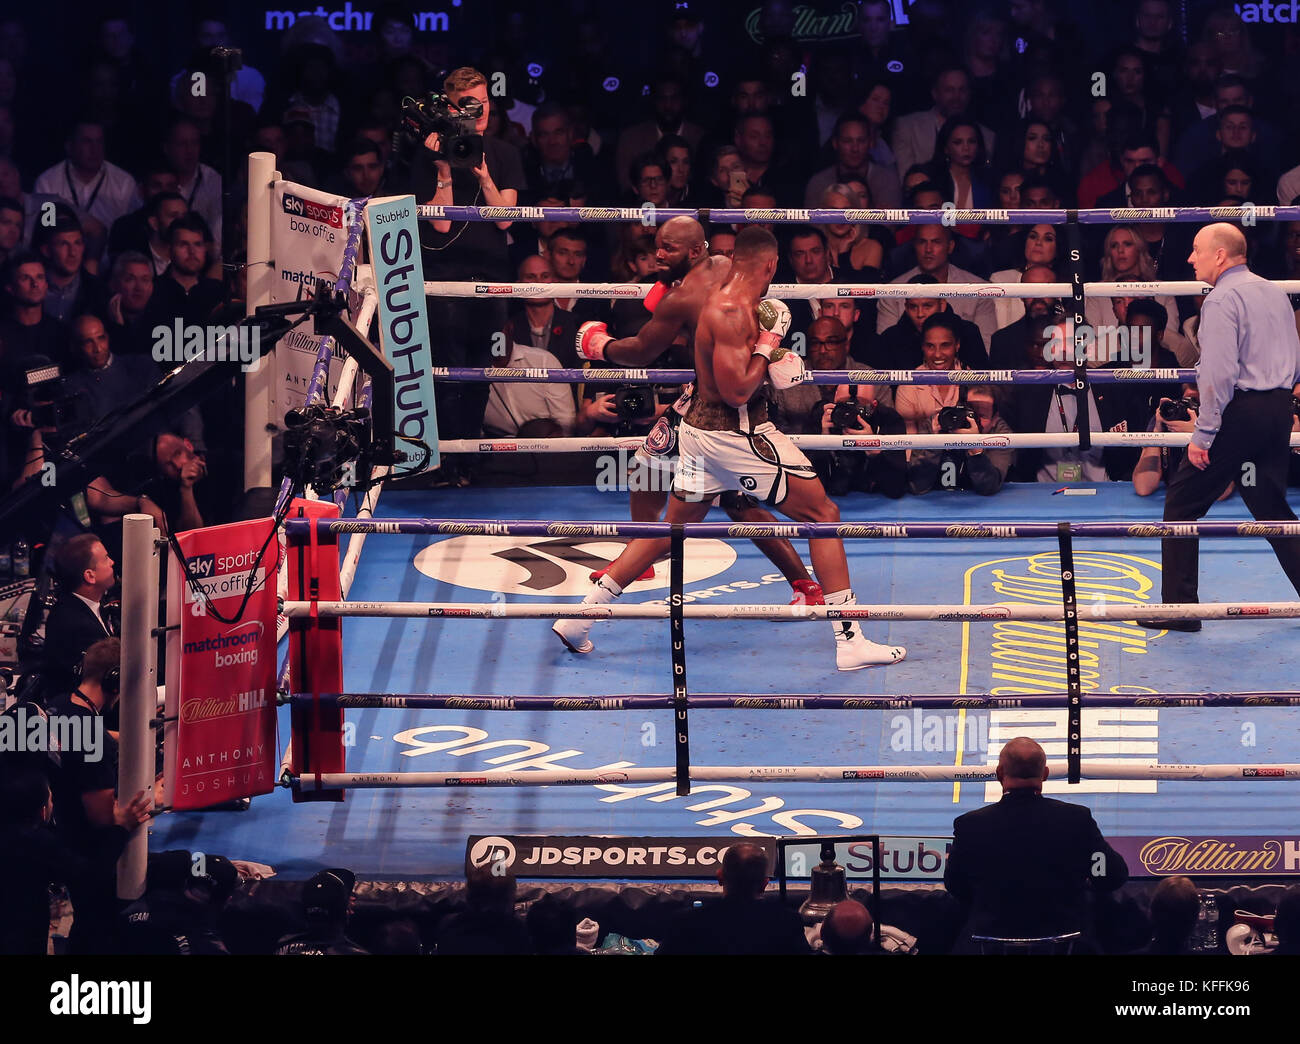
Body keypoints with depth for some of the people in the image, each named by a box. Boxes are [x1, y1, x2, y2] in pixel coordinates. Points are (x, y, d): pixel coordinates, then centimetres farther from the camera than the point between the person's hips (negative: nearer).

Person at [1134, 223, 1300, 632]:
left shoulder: (1222, 299, -12)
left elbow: (1219, 373, -20)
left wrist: (1203, 434, -18)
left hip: (1238, 413, -8)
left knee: (1182, 503, 1)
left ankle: (1178, 609, 0)